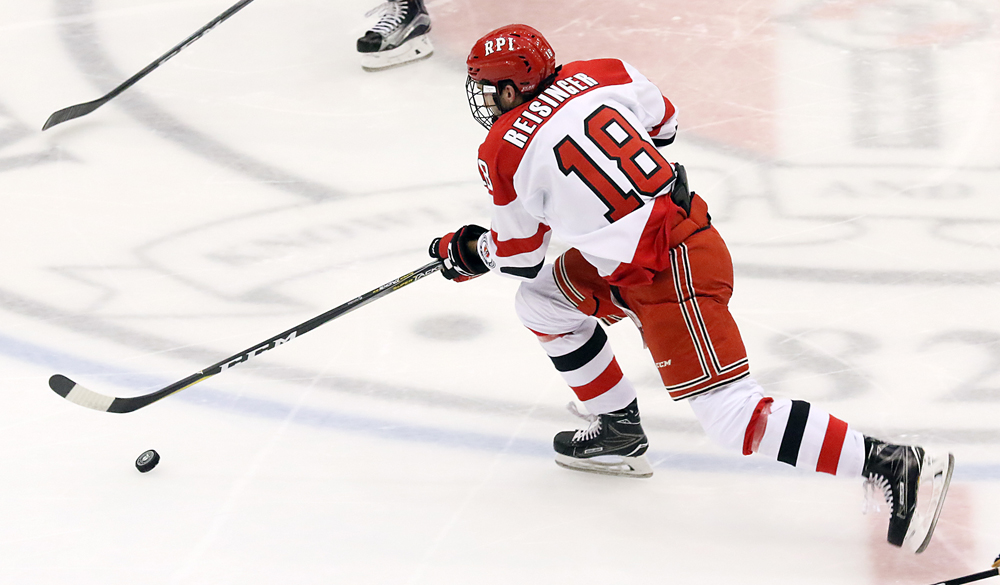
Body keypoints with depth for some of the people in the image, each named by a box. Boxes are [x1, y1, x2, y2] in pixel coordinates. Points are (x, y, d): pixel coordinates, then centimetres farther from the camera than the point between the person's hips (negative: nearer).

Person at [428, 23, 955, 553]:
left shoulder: (504, 155, -9)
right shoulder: (597, 76, 6)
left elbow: (519, 255, 5)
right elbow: (662, 121, 23)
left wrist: (465, 252, 26)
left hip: (670, 275, -9)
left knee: (730, 414, -11)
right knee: (540, 304, 21)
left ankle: (893, 468, -18)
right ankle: (619, 430, 30)